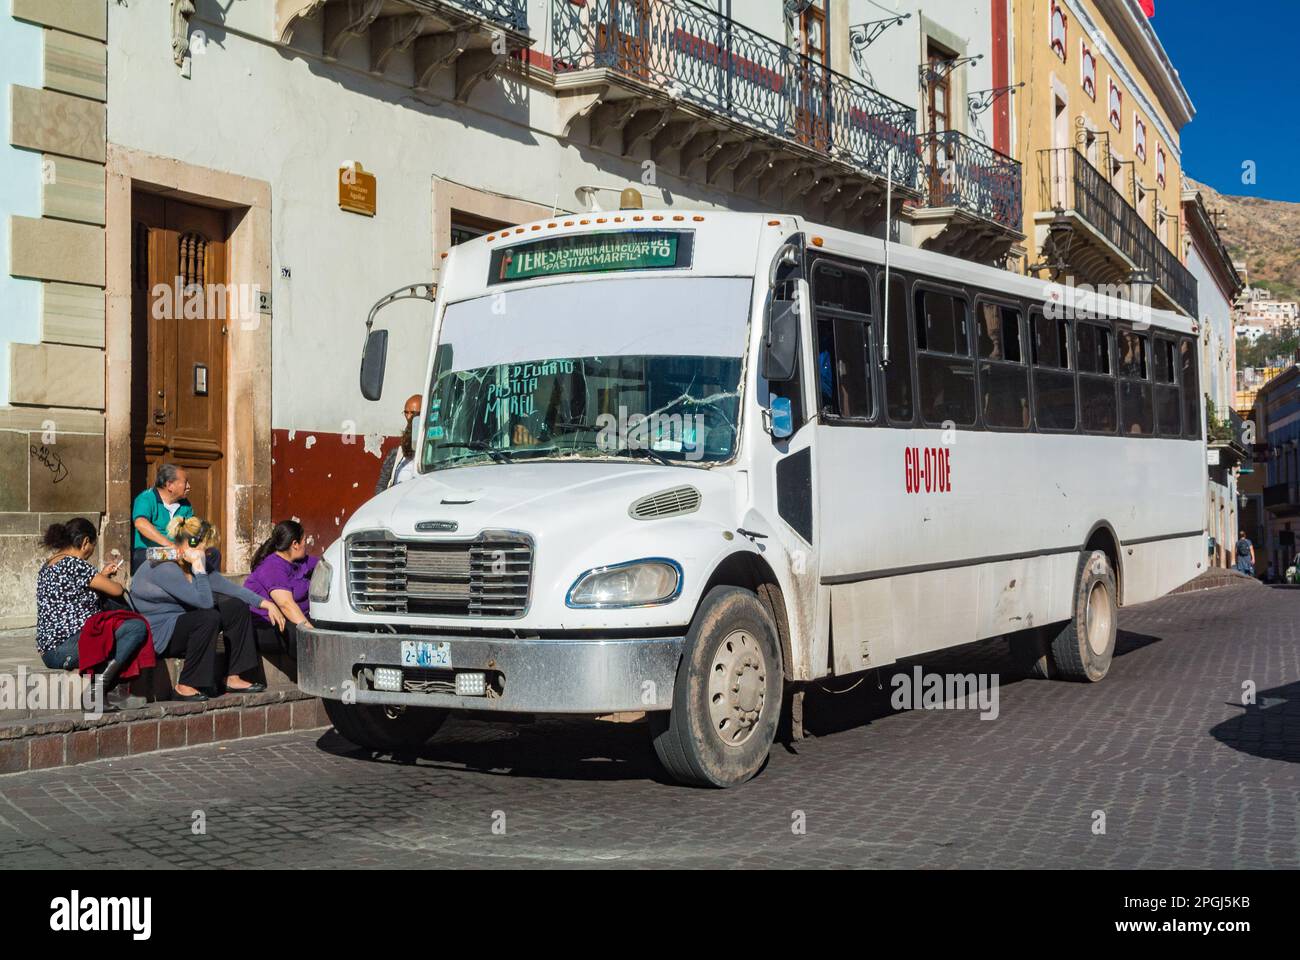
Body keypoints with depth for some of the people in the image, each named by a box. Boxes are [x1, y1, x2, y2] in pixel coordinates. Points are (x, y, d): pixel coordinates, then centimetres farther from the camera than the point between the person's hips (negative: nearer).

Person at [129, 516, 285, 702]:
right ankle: (185, 686, -21)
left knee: (237, 607, 0)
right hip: (155, 635, -10)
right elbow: (205, 602, -29)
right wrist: (198, 567, -23)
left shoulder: (189, 564, 6)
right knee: (209, 618, -32)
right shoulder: (164, 568, -24)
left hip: (179, 622, 10)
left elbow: (227, 587, 7)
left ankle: (233, 678, 0)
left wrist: (265, 603, 1)